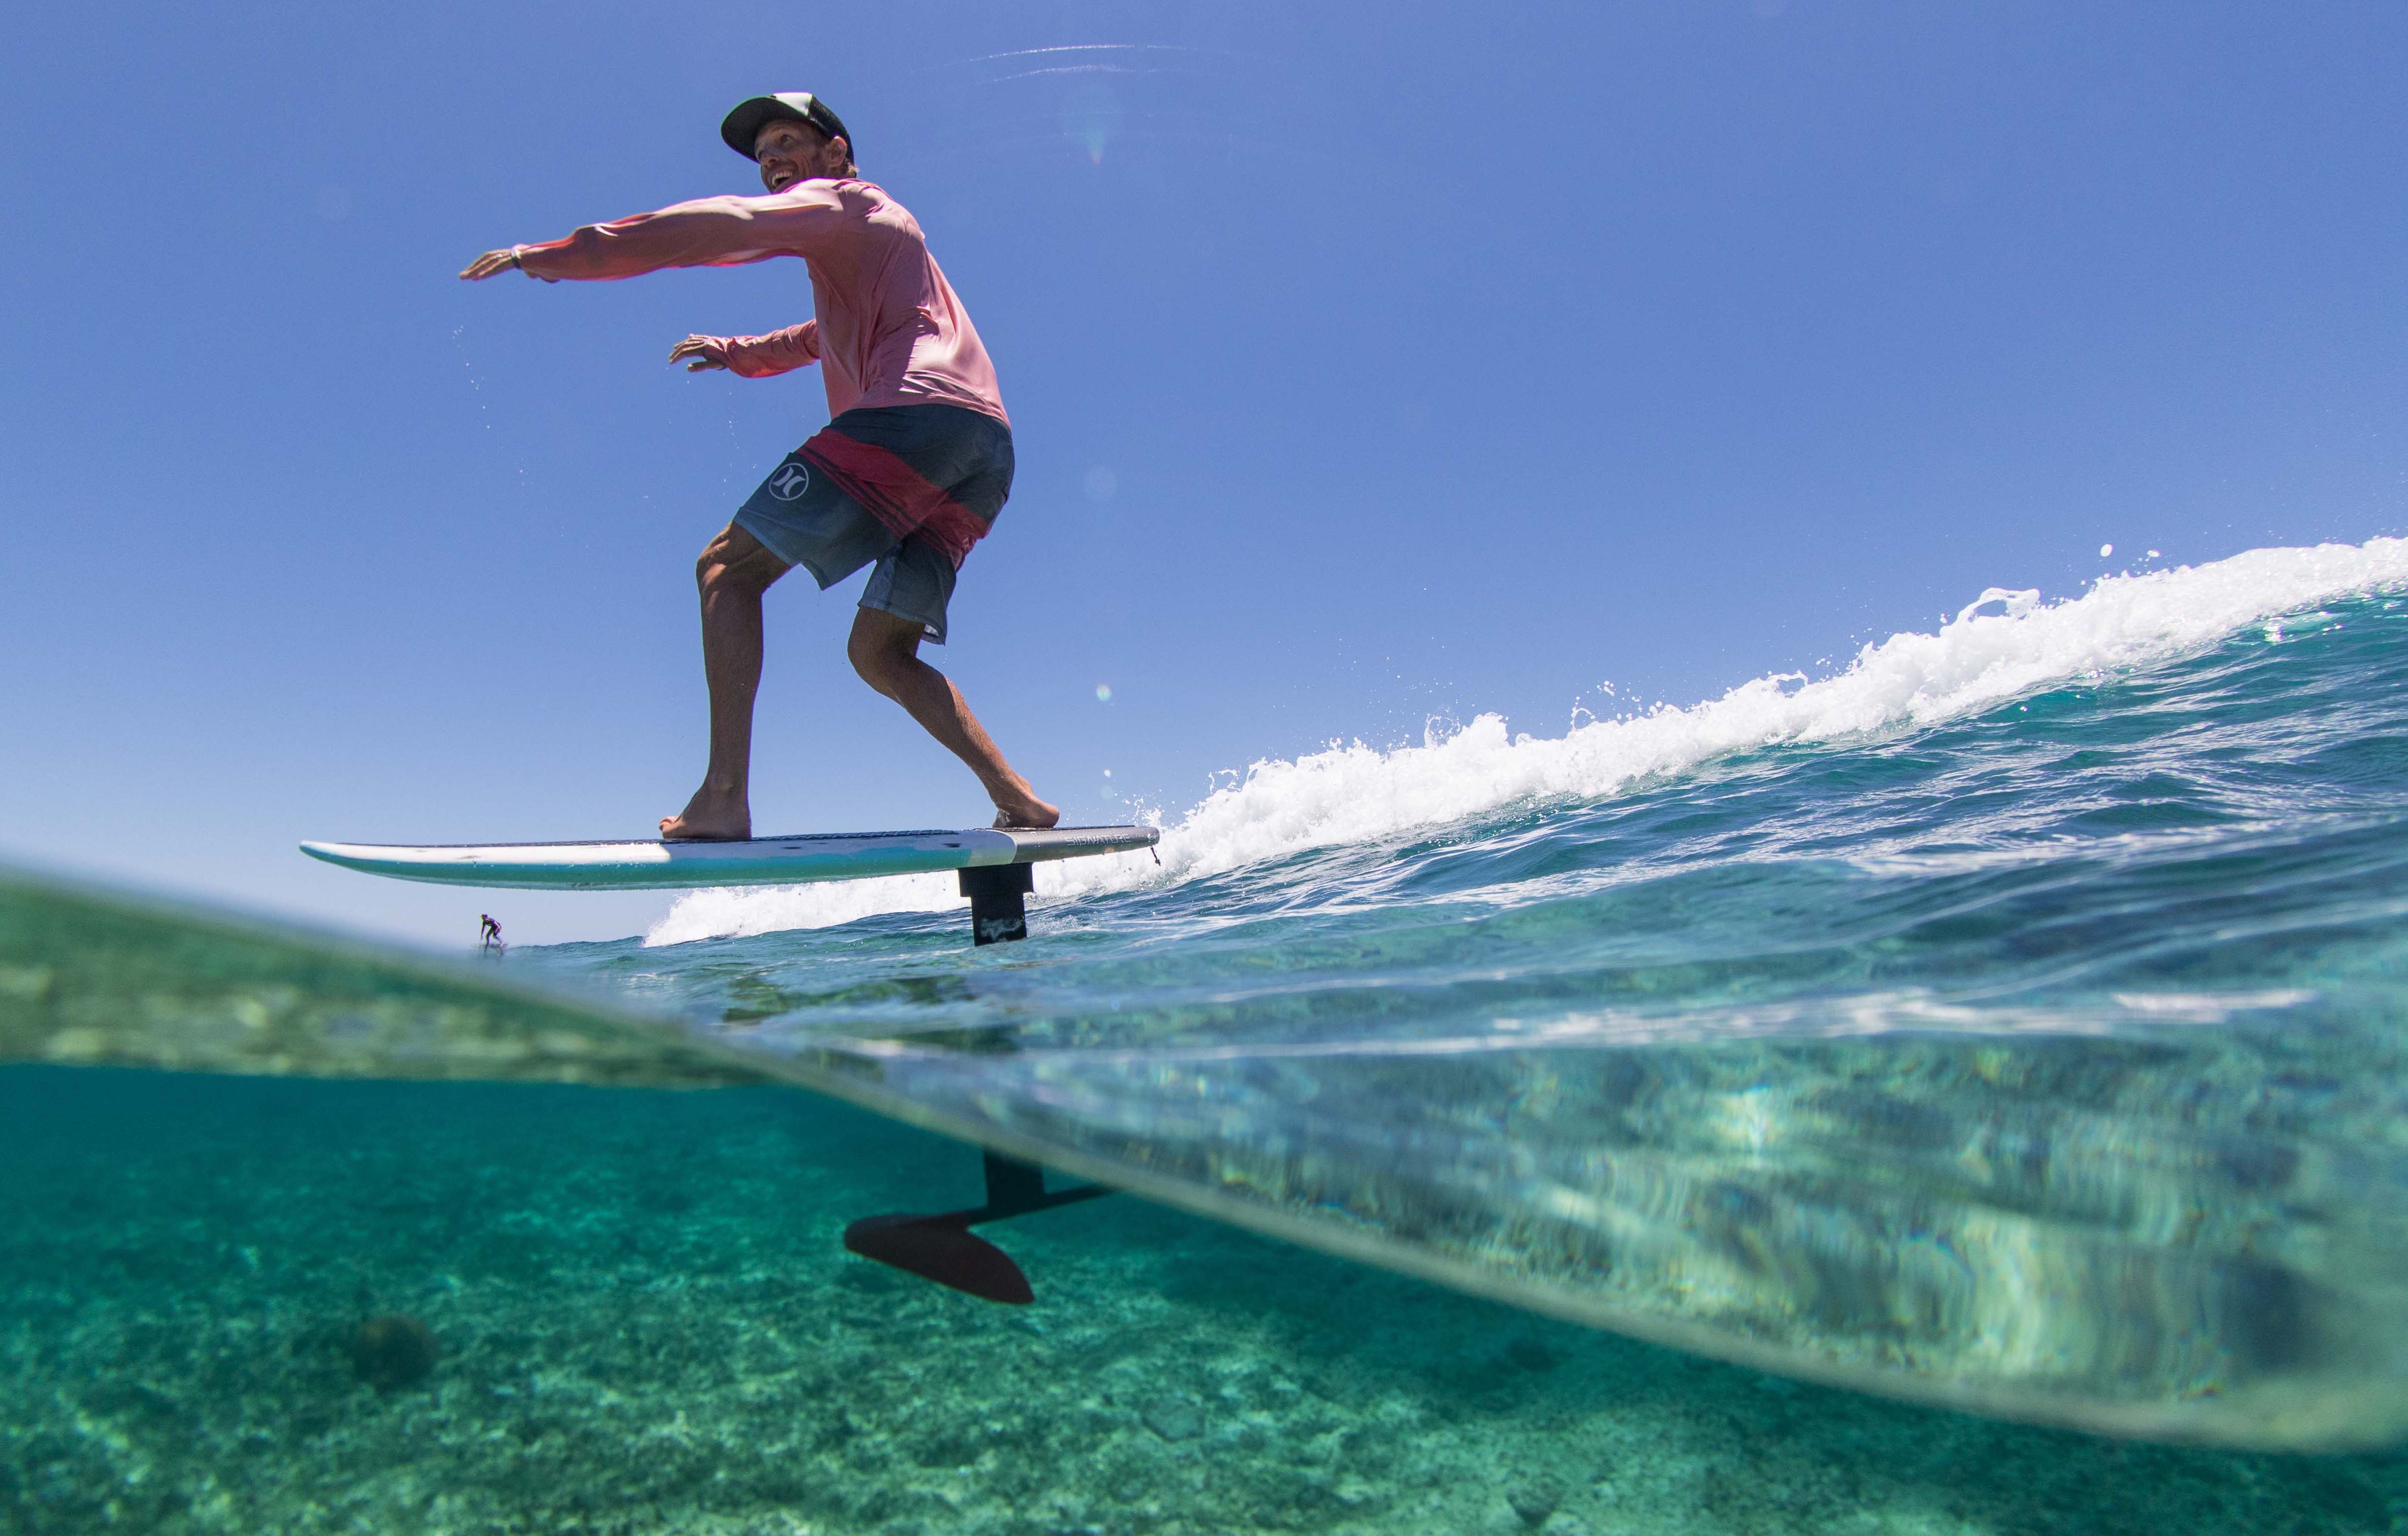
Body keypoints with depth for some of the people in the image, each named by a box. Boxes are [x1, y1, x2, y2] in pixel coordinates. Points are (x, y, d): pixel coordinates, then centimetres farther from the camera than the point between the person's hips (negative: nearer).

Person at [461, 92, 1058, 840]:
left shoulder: (845, 202, 13)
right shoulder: (876, 243, 40)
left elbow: (725, 226, -3)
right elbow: (831, 336, 58)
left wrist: (560, 255, -5)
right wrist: (737, 352, 49)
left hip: (915, 411, -9)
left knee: (727, 568, -7)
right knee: (879, 653, 10)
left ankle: (724, 797, -20)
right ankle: (1017, 802, -3)